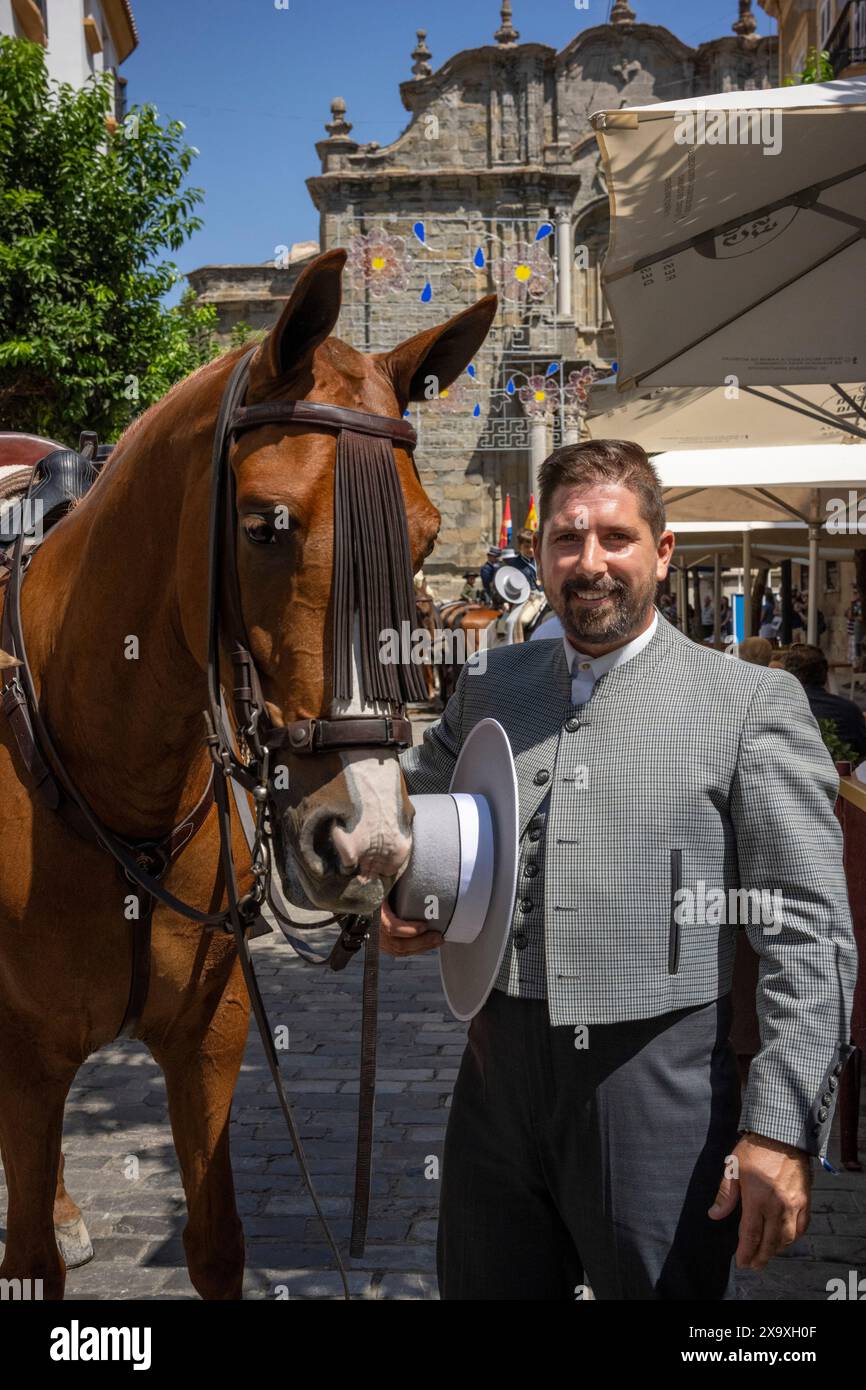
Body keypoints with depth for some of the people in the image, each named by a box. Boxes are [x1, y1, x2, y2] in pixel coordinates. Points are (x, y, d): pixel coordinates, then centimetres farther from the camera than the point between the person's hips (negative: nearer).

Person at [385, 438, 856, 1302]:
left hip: (658, 1094, -4)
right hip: (499, 1077, 5)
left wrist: (782, 1129, -14)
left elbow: (808, 936, -8)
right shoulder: (488, 687, 8)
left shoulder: (752, 702, -6)